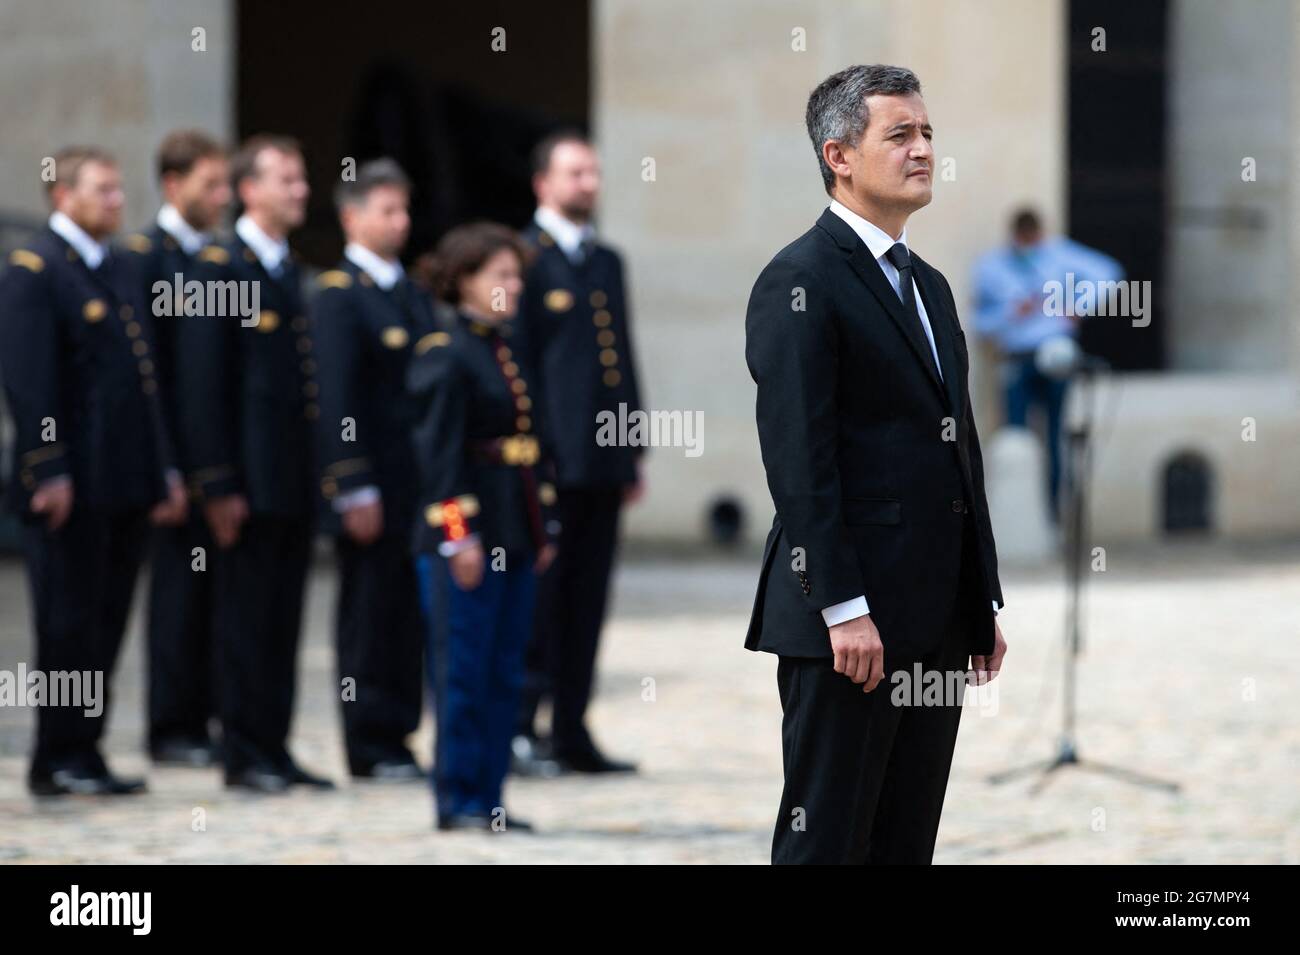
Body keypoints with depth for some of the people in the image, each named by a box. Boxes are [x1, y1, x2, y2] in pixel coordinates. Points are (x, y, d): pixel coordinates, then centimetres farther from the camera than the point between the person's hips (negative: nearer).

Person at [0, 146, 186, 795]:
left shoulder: (119, 272, 18)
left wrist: (164, 469, 16)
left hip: (126, 487, 8)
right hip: (72, 487, -8)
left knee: (106, 625, 9)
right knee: (70, 625, -2)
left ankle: (82, 755, 14)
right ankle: (60, 761, 5)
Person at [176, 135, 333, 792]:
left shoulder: (291, 272, 16)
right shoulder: (219, 271, -8)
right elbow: (202, 386, -12)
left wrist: (317, 474, 13)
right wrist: (217, 485, -16)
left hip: (295, 483, 7)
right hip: (249, 484, -7)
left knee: (283, 620, 9)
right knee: (246, 619, -2)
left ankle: (274, 750, 14)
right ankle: (244, 756, 3)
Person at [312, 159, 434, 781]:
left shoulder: (411, 293, 16)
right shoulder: (337, 294, -8)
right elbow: (336, 398, -13)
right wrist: (355, 489, -17)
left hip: (418, 485, 7)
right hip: (371, 490, -7)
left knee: (407, 617, 8)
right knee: (369, 616, -1)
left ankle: (398, 736, 14)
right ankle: (371, 750, 4)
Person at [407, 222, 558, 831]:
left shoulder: (509, 350, 14)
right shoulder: (445, 353, -10)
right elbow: (440, 449, -15)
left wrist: (544, 527, 16)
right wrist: (459, 534, -19)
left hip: (514, 539, 8)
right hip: (468, 536, -8)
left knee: (504, 672, 9)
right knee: (464, 671, -3)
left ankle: (488, 797, 13)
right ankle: (458, 799, 2)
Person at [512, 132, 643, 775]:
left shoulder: (606, 262, 18)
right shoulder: (523, 259, -5)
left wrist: (633, 452, 17)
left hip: (603, 460, 7)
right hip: (551, 458, -7)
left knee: (587, 600, 7)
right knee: (542, 594, -6)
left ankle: (573, 733, 11)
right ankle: (520, 728, -1)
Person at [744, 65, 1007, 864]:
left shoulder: (930, 286, 19)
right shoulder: (800, 281, -8)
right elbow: (798, 459, -15)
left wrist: (984, 603, 17)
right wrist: (843, 610, -20)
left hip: (938, 621, 8)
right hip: (849, 621, -8)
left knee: (909, 841, 10)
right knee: (828, 839, -4)